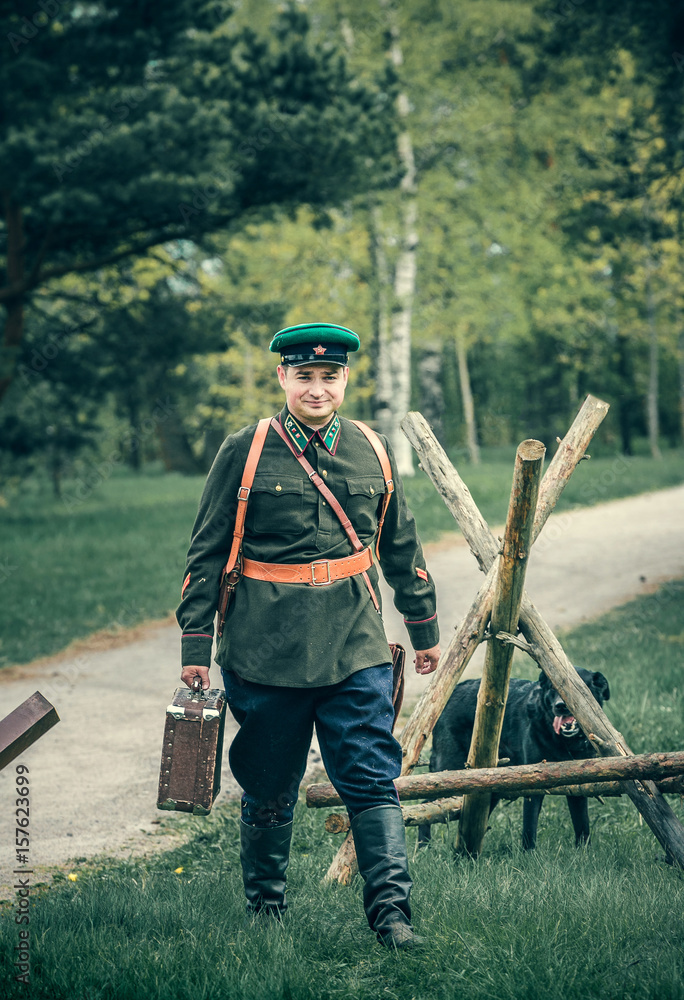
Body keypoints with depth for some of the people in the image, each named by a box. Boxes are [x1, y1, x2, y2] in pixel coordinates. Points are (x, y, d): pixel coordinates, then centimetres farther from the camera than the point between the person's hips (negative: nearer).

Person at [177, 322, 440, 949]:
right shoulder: (245, 452, -3)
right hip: (266, 653, -2)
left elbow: (401, 548, 17)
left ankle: (391, 909, -2)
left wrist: (425, 630, 21)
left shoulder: (370, 452, 7)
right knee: (270, 786, 10)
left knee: (374, 778, -5)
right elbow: (206, 554, 1)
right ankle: (265, 907, 26)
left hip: (355, 647, 2)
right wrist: (195, 644, -2)